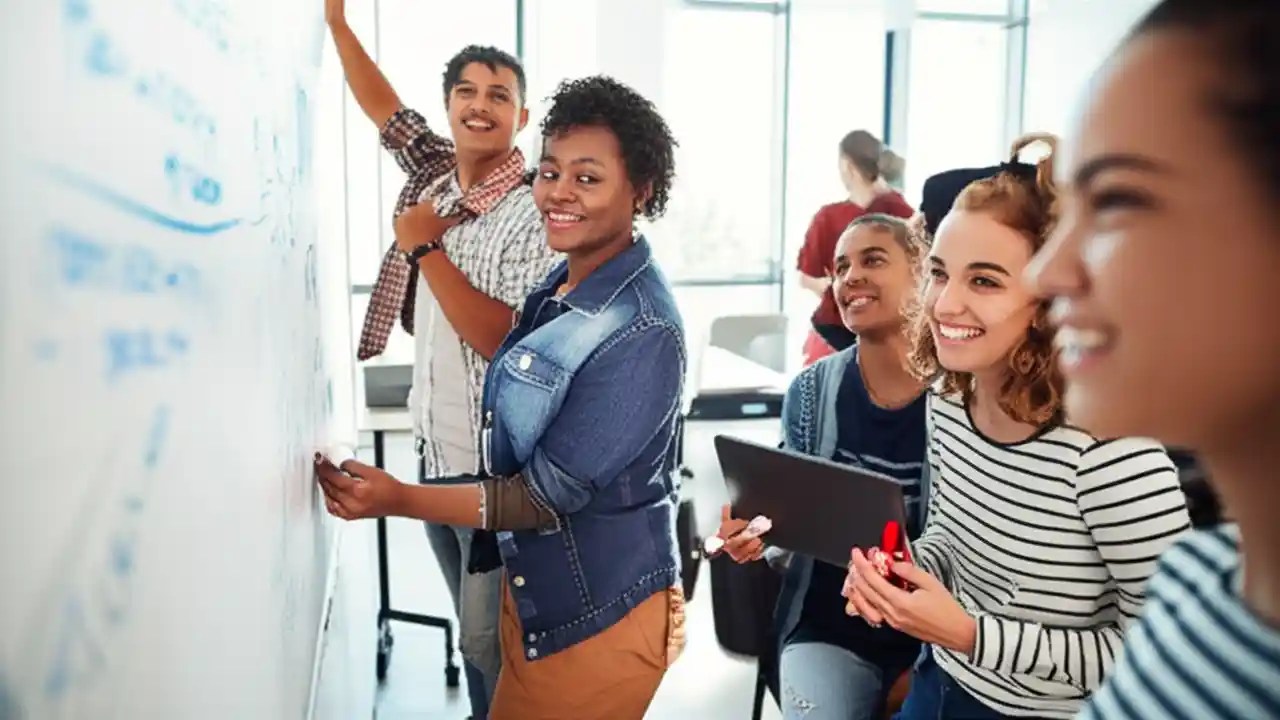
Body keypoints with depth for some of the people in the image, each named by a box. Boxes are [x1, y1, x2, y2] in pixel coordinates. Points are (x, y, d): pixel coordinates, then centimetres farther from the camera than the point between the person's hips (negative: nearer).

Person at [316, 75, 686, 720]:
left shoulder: (643, 333, -25)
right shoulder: (558, 288, 1)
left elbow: (551, 493, -23)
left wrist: (398, 500, -24)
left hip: (601, 617, -8)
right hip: (534, 593, 8)